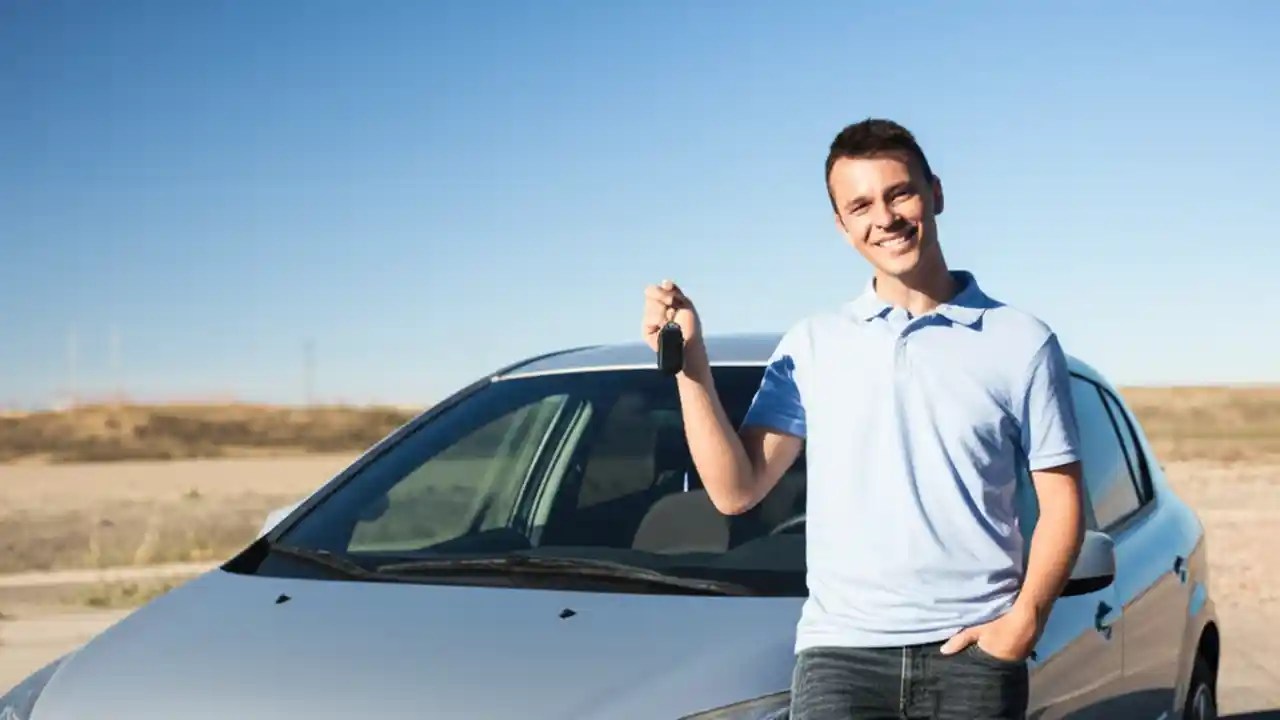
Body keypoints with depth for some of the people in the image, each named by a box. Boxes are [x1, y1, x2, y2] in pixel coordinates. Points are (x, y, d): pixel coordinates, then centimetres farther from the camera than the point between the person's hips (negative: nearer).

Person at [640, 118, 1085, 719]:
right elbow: (736, 490, 4)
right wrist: (691, 367, -7)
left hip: (972, 650, 0)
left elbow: (1061, 501, 5)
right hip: (841, 650, 1)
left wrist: (1024, 620, -9)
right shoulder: (811, 345, 10)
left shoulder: (1020, 342, 5)